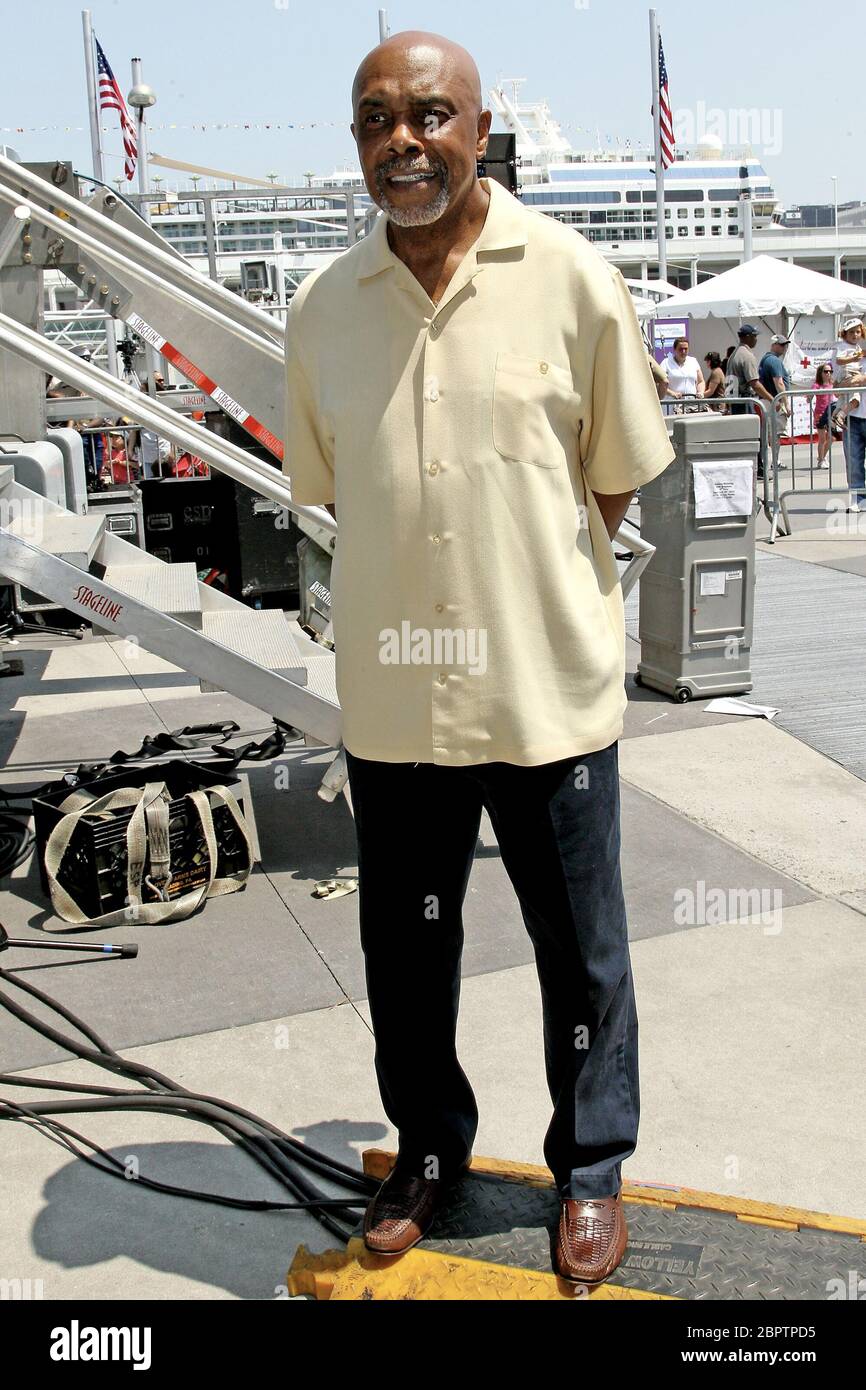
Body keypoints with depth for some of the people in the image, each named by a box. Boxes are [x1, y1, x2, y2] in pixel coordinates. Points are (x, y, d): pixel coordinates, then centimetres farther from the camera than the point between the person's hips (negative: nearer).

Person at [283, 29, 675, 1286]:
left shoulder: (573, 280, -6)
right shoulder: (321, 309, 1)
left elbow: (617, 479, 3)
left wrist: (542, 595, 2)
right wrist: (411, 602, 4)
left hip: (550, 688, -2)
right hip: (392, 697, 3)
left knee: (581, 951, 13)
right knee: (405, 948, 17)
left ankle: (591, 1170, 38)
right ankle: (427, 1151, 43)